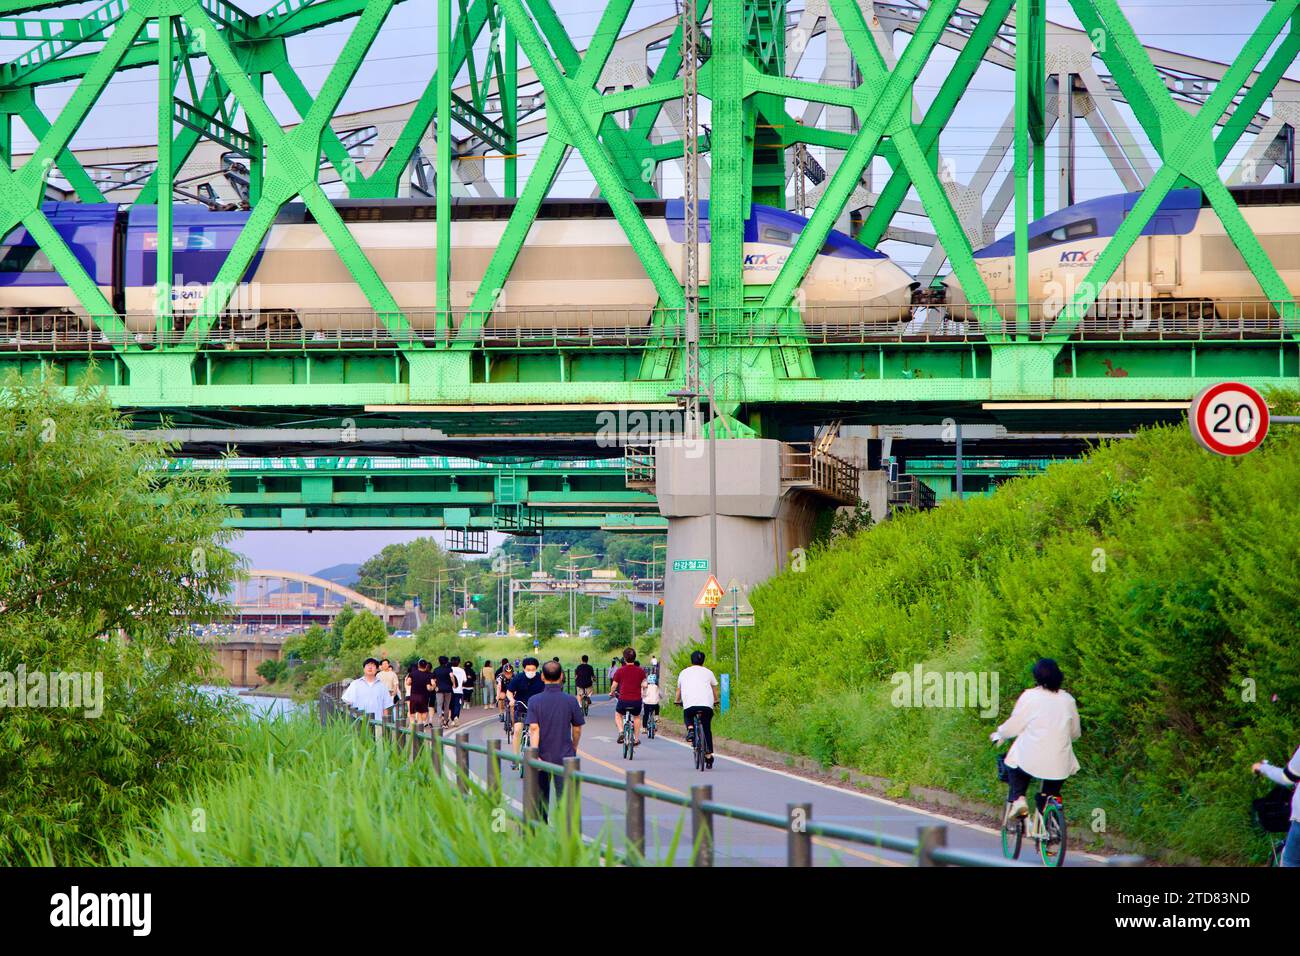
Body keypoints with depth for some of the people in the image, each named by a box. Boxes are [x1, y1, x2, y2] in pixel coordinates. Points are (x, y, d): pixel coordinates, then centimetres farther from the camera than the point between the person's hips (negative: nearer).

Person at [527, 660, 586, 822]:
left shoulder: (534, 701, -7)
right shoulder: (570, 700, -6)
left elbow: (534, 728, -16)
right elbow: (577, 729, 4)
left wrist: (534, 754, -18)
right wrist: (574, 748, 21)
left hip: (542, 756, 1)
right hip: (565, 757, -1)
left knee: (542, 798, 16)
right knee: (564, 796, -2)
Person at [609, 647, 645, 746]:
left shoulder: (620, 671, -3)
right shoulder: (640, 671, 1)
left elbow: (614, 686, 1)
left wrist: (612, 693, 22)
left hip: (623, 700, -1)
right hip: (637, 700, 1)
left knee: (618, 715, 26)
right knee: (637, 717, 29)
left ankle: (621, 732, 2)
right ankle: (636, 739, 27)